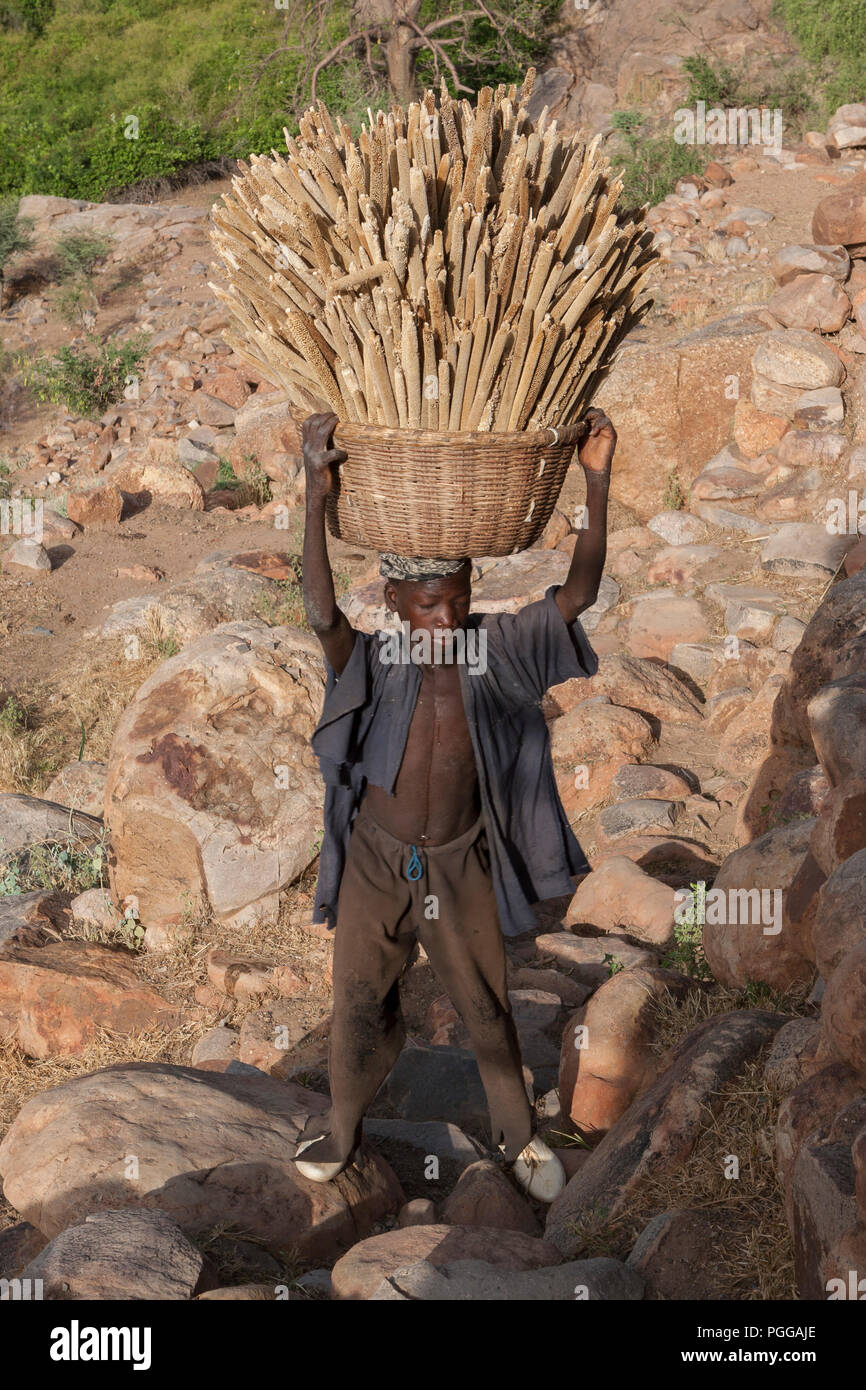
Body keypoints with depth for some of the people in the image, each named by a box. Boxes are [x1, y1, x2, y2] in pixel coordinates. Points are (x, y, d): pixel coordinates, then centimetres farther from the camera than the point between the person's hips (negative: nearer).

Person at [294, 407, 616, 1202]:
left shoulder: (496, 651, -14)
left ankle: (517, 1133, 42)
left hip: (461, 867, 1)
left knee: (487, 1008, 17)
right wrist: (318, 499, -51)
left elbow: (578, 594, -25)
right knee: (359, 1005, 17)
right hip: (376, 863, -1)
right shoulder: (374, 664, -19)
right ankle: (344, 1123, 44)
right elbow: (321, 615, -40)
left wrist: (597, 482, -34)